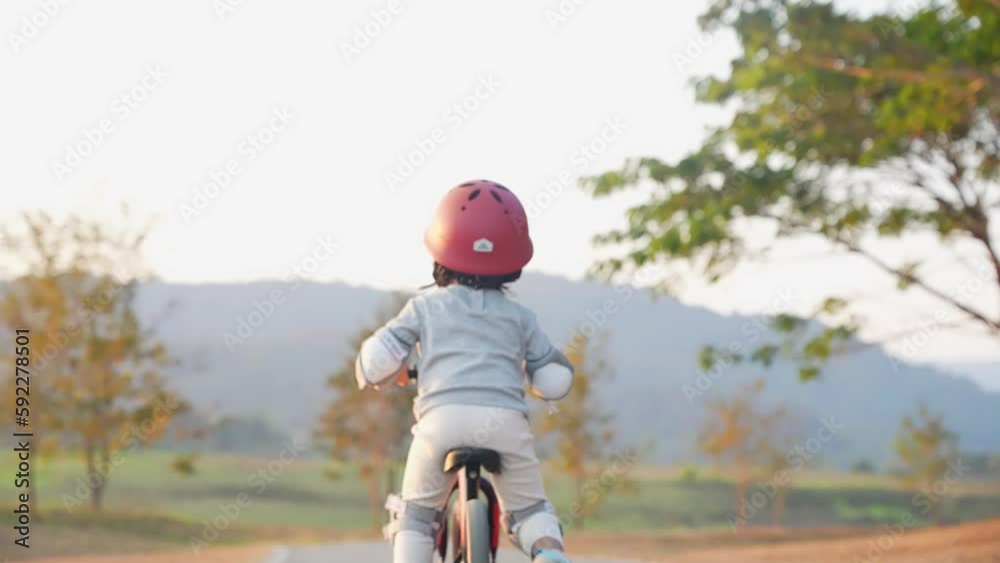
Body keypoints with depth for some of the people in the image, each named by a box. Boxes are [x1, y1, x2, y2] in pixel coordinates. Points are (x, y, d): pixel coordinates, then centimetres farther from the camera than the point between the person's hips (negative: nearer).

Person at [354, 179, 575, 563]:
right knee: (528, 508, 15)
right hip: (505, 417, 1)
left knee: (416, 513, 16)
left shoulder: (425, 306, 16)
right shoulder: (519, 317, 21)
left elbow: (378, 360, 9)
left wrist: (389, 374, 34)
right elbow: (556, 381, 21)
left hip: (442, 415, -1)